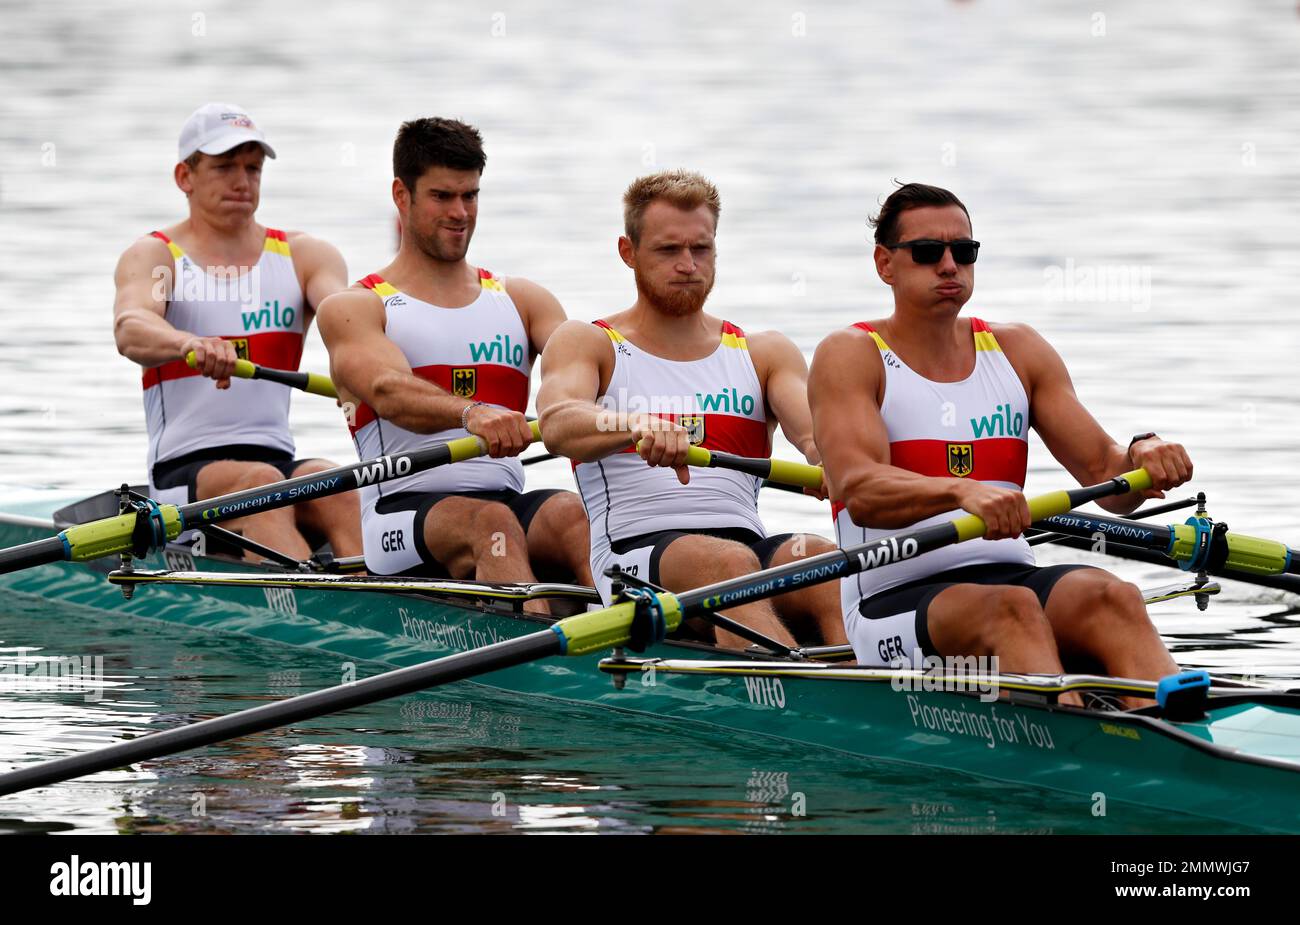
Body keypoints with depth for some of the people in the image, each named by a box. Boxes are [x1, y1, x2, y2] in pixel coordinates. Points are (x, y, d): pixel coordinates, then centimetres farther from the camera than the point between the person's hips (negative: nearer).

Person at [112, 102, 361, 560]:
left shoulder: (303, 255, 14)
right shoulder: (151, 256, 5)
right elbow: (130, 329, -18)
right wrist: (190, 345, -43)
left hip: (281, 462, 3)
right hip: (184, 470, -2)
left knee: (335, 486, -30)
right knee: (261, 483, -34)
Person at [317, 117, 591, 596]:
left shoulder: (520, 300, 21)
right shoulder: (354, 308, 8)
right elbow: (388, 391, -14)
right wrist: (471, 414, -37)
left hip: (509, 499, 3)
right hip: (404, 511, -3)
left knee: (572, 514, -31)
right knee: (490, 522, -35)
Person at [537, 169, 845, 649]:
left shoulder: (764, 354, 22)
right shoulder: (587, 343, 13)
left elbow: (815, 435, 3)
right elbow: (557, 425, -9)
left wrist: (829, 454, -24)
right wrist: (637, 426, -32)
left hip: (751, 542, 3)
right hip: (634, 551, -3)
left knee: (824, 558, -32)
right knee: (729, 562, -36)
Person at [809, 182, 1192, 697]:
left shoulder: (1019, 351, 18)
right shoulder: (850, 357, 2)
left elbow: (1104, 474, 12)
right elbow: (859, 492, -16)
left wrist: (1141, 455, -13)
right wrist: (962, 491, -35)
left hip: (1013, 574, 4)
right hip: (895, 599, -4)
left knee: (1110, 597, -29)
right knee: (1009, 609, -36)